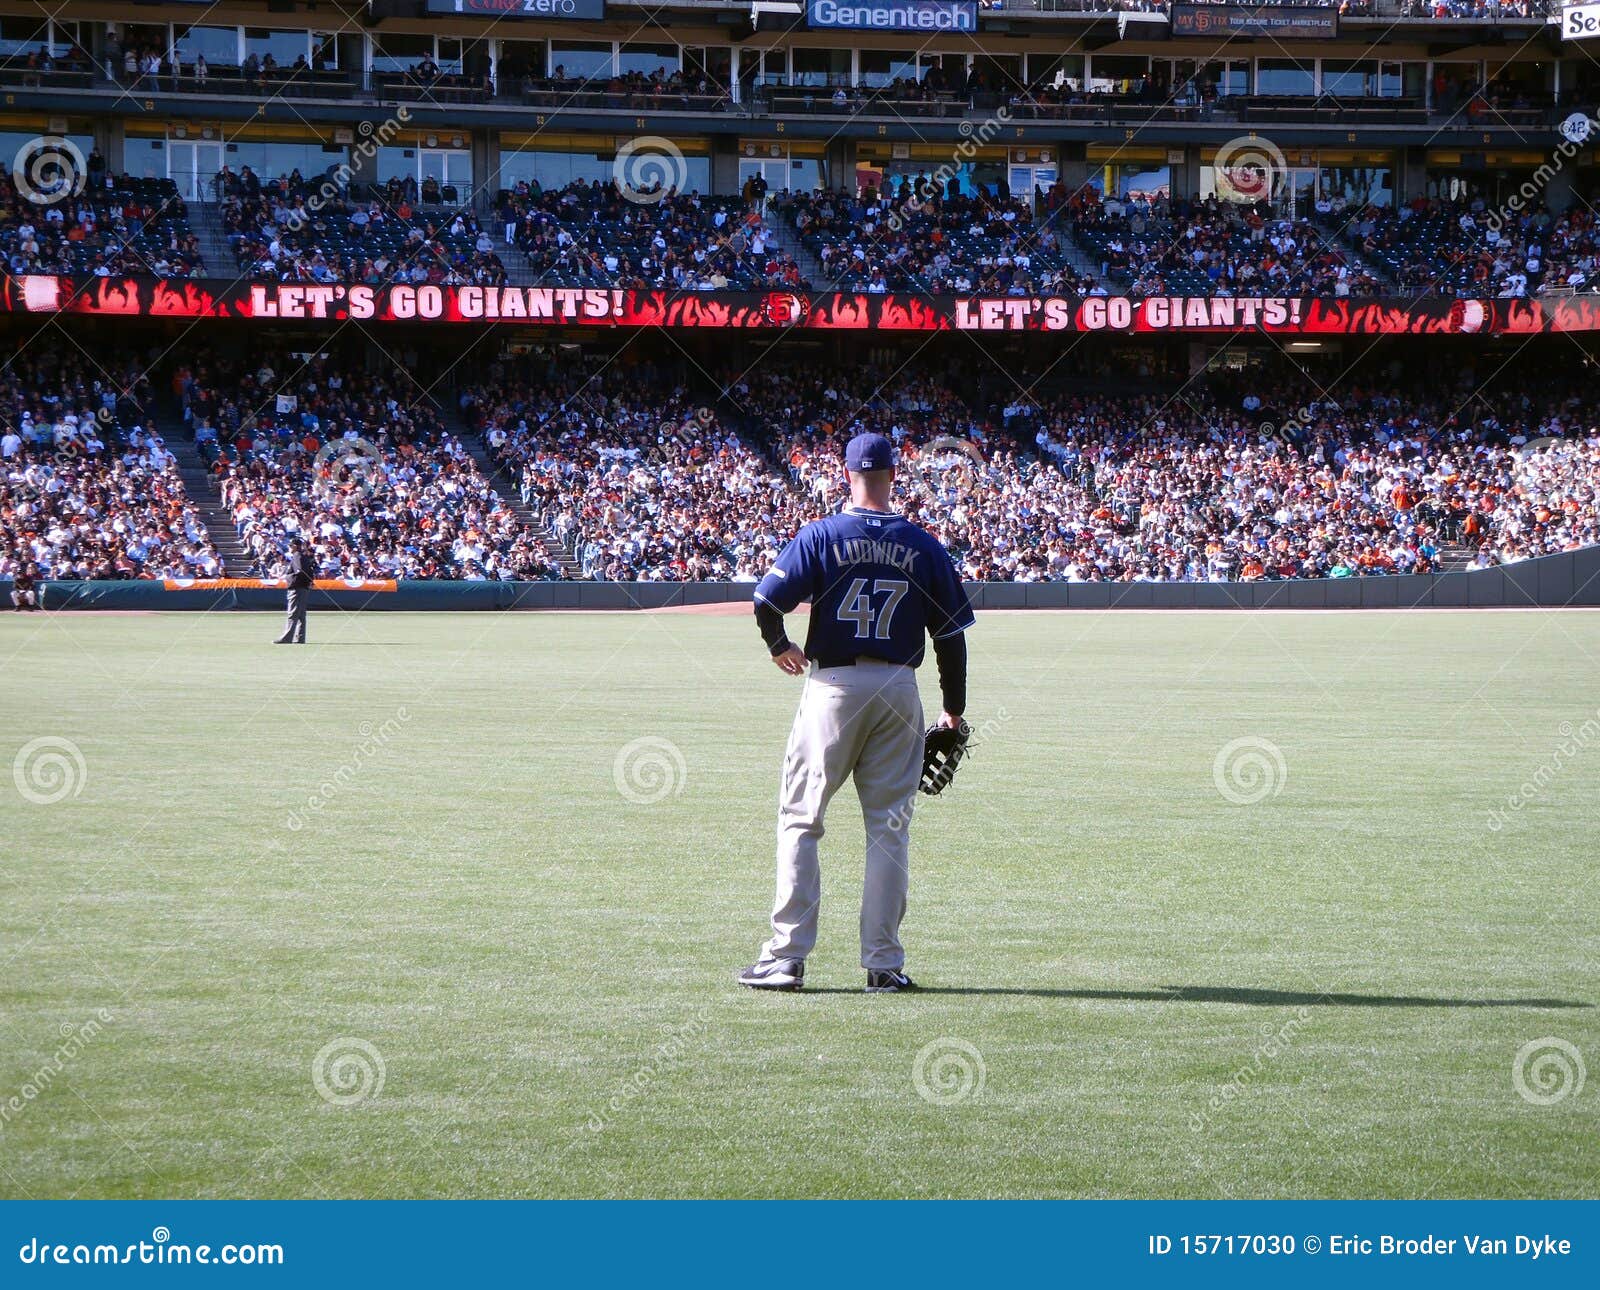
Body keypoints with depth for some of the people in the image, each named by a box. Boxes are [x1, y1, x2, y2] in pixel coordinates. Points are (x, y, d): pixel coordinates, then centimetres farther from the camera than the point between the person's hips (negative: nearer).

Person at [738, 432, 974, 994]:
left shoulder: (822, 535, -4)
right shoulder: (924, 546, 2)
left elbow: (766, 601, -11)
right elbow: (950, 632, 4)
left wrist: (779, 647, 10)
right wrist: (954, 707, 15)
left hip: (833, 686, -2)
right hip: (899, 690, 2)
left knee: (799, 820, 5)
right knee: (889, 826, 7)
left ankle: (786, 957, 0)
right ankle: (883, 963, 4)